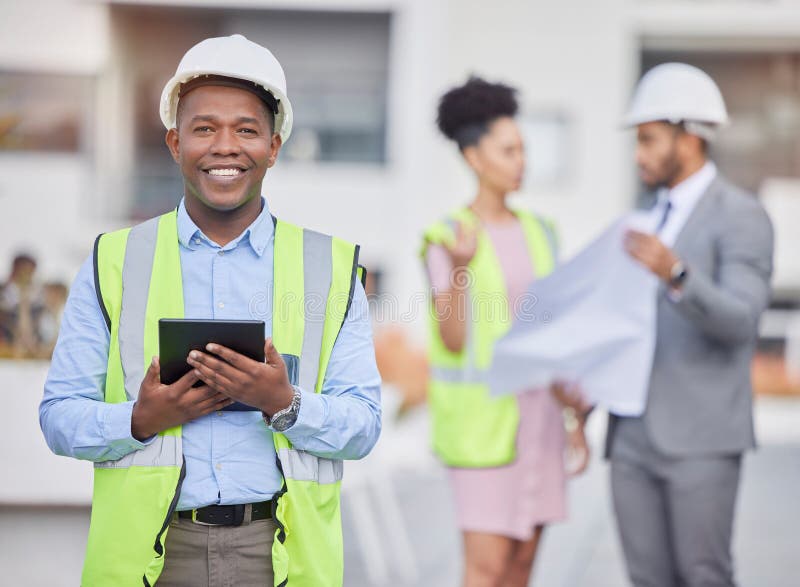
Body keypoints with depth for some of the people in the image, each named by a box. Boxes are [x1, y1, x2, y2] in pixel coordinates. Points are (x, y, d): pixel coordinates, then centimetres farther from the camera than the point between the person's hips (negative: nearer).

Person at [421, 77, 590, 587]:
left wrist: (575, 419, 10)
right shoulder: (446, 239, -10)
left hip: (534, 407, 6)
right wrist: (459, 267, -31)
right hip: (482, 412, -6)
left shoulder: (539, 232, 9)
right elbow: (453, 341, -15)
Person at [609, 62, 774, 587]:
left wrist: (674, 273, -40)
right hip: (636, 435, 7)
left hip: (702, 436, -7)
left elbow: (737, 323, -23)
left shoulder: (743, 218, -8)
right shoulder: (655, 218, 18)